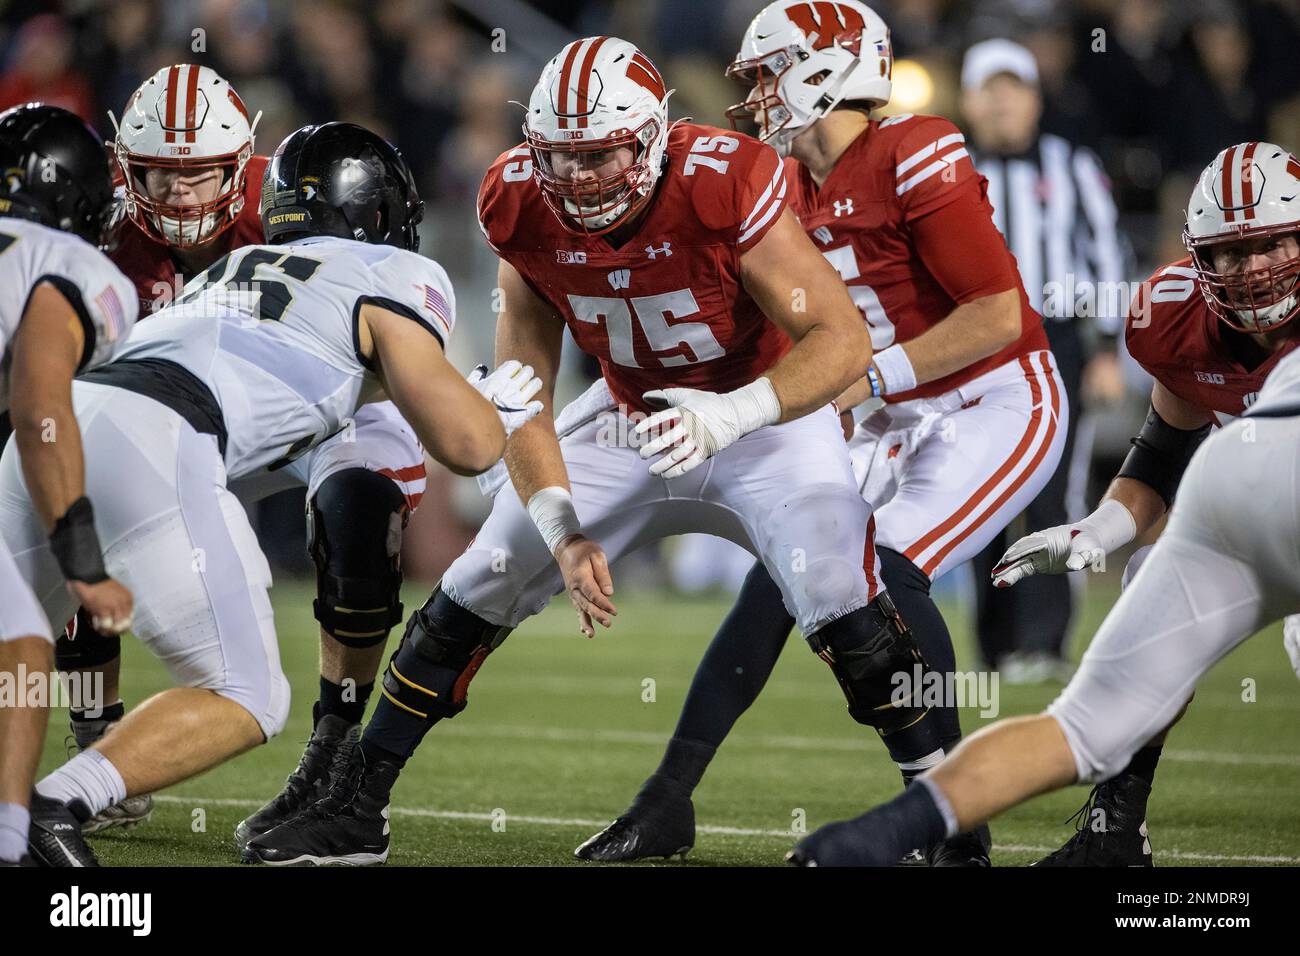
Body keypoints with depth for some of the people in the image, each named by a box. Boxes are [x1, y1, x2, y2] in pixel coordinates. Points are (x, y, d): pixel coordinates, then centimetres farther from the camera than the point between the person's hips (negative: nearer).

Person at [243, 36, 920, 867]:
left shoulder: (723, 191, -31)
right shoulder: (528, 213, -17)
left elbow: (844, 339, -31)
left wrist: (732, 413, -46)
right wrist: (564, 532, -24)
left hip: (763, 415, -4)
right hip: (630, 419, 4)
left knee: (846, 615, -24)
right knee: (471, 600, 1)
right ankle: (354, 814, 13)